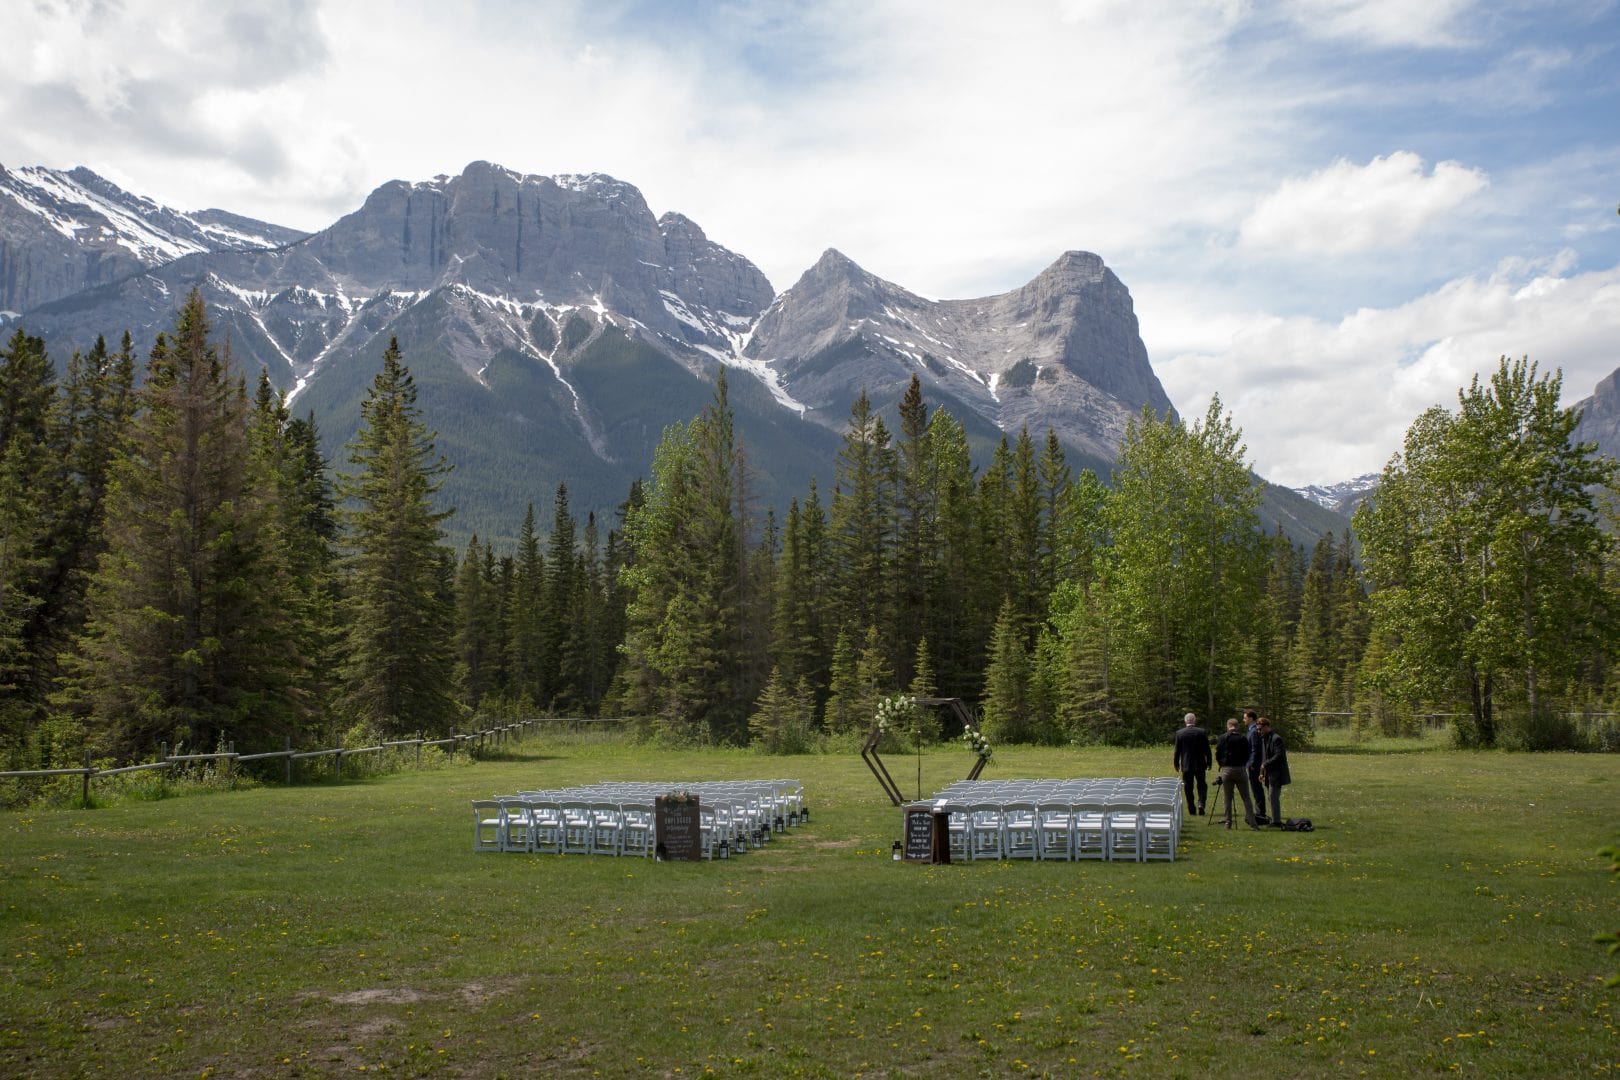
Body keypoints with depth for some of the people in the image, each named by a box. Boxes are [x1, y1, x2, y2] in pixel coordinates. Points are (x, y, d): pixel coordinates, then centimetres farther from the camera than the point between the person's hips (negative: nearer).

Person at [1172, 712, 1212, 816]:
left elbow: (1177, 751, -2)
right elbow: (1207, 749, -2)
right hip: (1200, 764, 0)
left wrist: (1176, 764, 8)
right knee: (1202, 785, 14)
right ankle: (1201, 804, -6)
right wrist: (1208, 763, 7)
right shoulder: (1202, 732, -5)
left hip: (1186, 765, 0)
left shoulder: (1179, 733, -6)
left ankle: (1191, 809, 8)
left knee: (1188, 788, 7)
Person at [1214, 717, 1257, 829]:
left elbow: (1217, 755, 0)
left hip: (1227, 770, 0)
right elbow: (1247, 755, 4)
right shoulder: (1243, 738, 0)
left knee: (1228, 798, 5)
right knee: (1246, 797, 4)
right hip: (1241, 769, 0)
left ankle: (1228, 823, 6)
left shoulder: (1222, 738, -2)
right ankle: (1251, 821, -3)